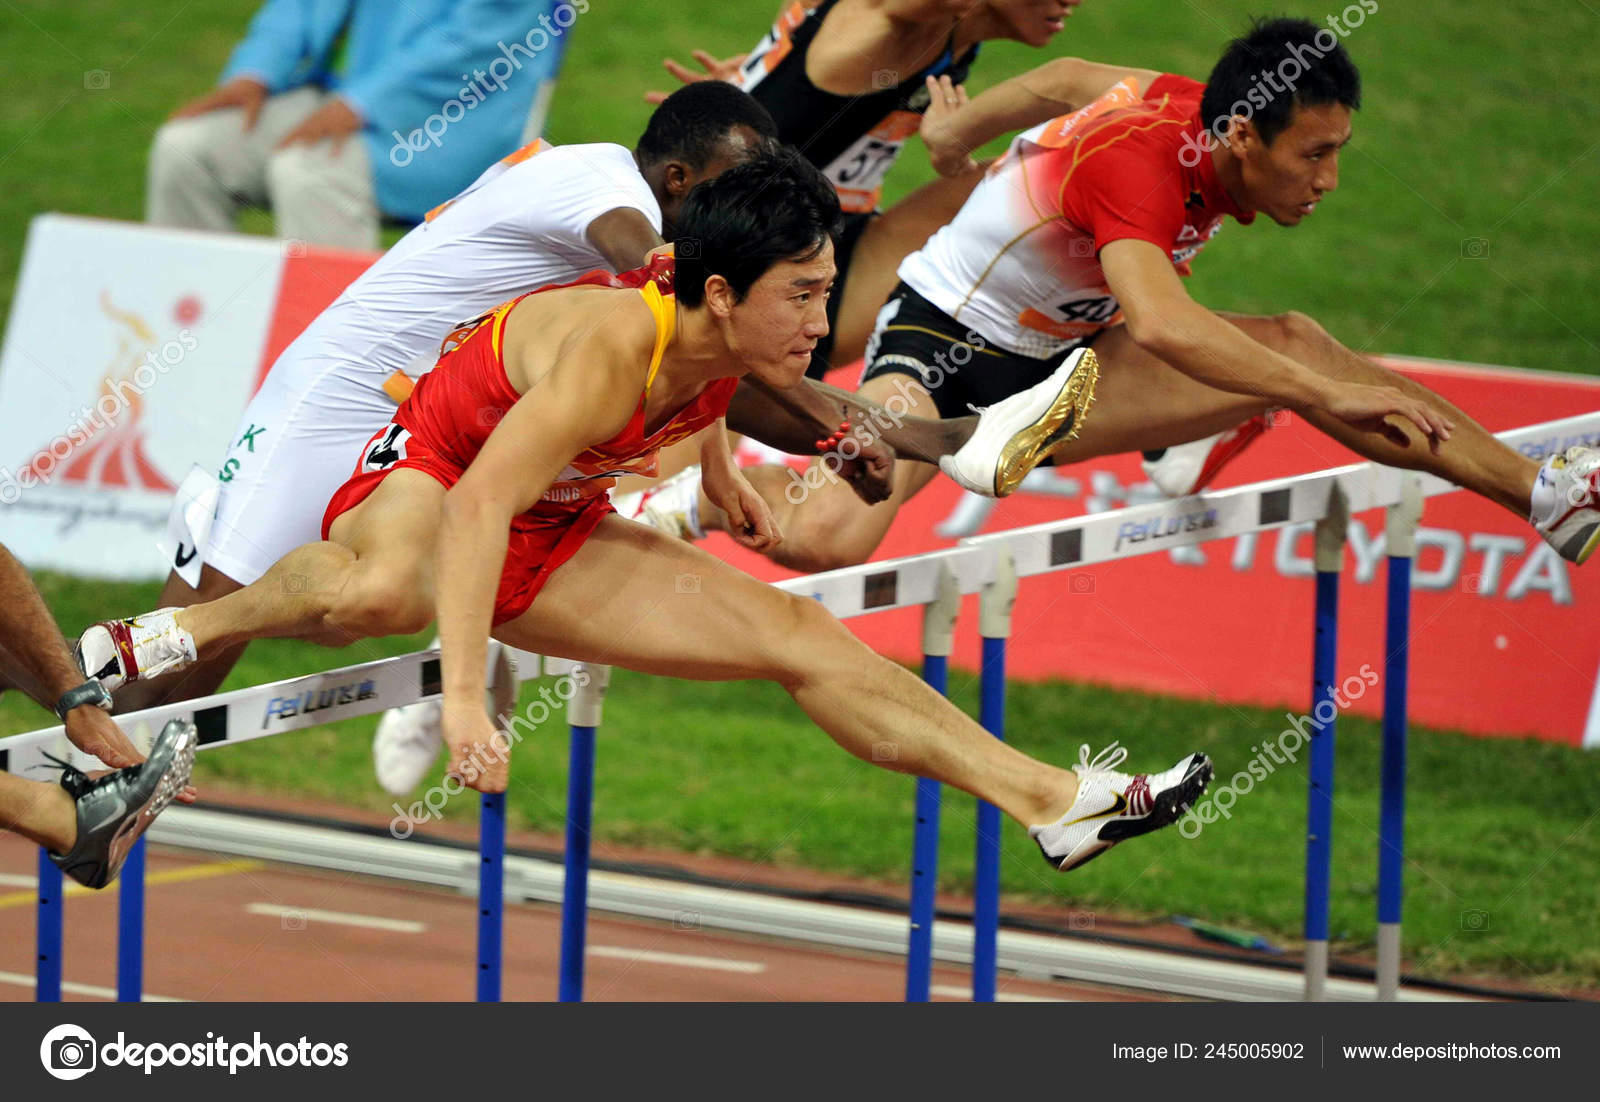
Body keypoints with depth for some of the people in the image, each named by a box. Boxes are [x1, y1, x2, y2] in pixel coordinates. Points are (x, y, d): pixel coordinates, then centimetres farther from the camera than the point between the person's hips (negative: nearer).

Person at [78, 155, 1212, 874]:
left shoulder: (725, 348, -10)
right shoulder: (616, 348, -35)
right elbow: (480, 506, -45)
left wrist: (719, 468, 25)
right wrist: (464, 700, -53)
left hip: (553, 540, 8)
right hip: (422, 480, -8)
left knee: (796, 635, 1)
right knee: (386, 593, -45)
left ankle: (1054, 799, 5)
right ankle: (177, 629, -17)